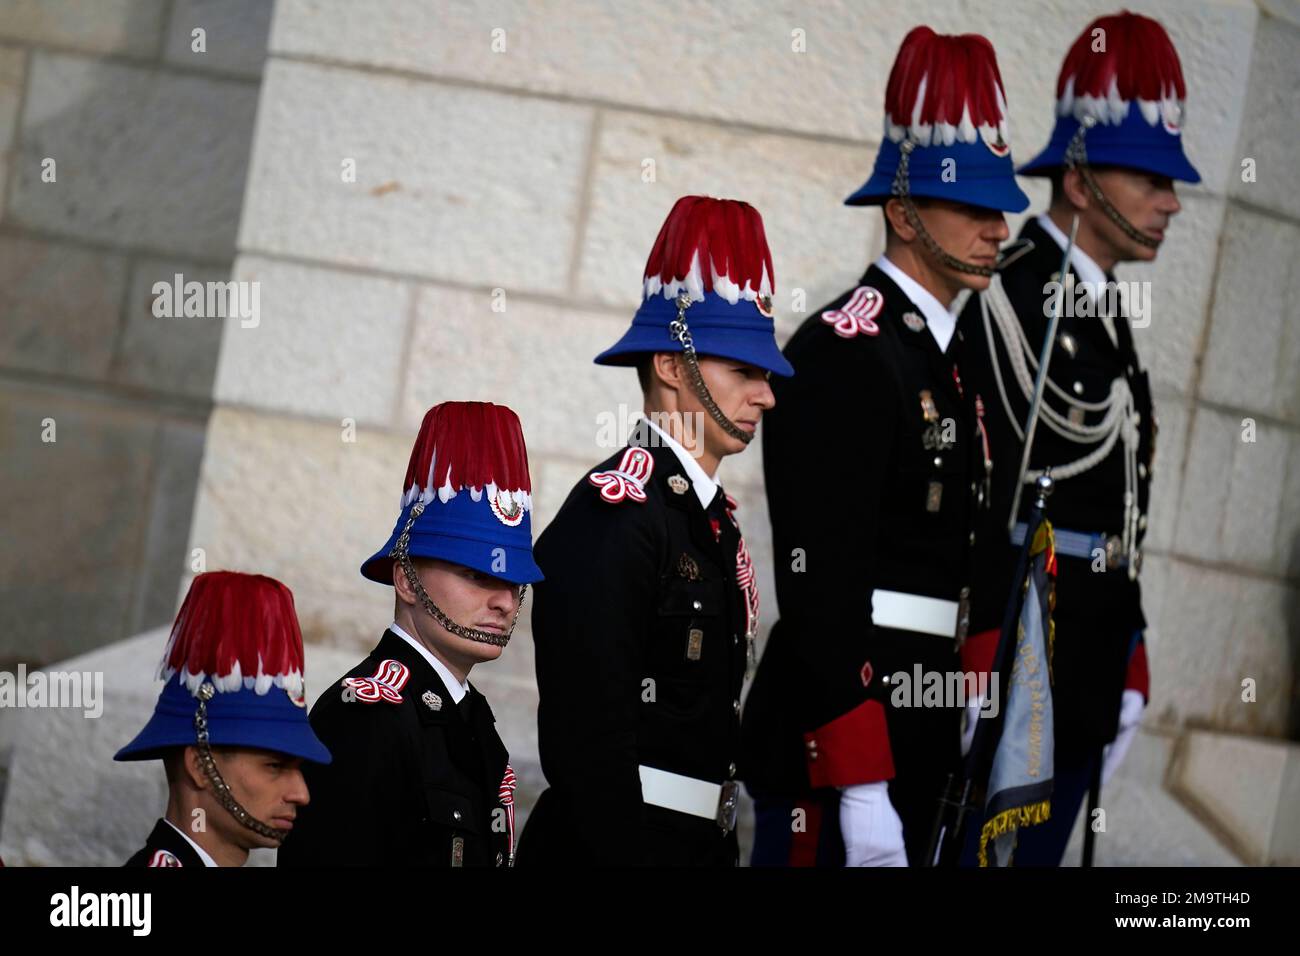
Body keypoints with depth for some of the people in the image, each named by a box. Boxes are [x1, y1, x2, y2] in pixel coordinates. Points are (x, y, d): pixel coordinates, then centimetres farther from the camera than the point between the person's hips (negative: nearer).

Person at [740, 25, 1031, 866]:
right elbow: (821, 582, -20)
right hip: (836, 732, -9)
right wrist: (859, 787, -24)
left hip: (919, 735, 9)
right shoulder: (843, 351, -14)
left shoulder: (949, 355, 15)